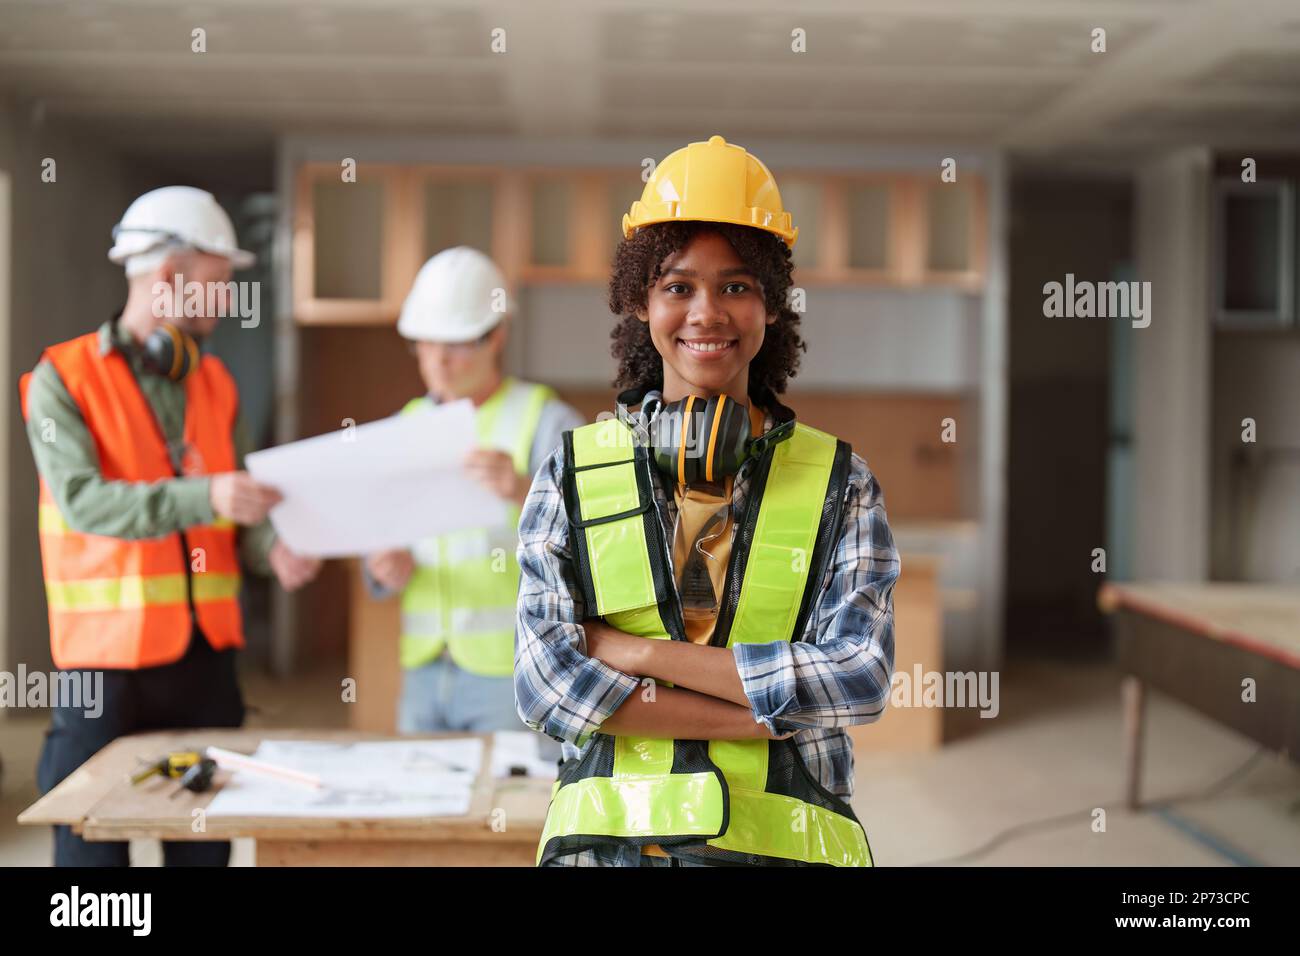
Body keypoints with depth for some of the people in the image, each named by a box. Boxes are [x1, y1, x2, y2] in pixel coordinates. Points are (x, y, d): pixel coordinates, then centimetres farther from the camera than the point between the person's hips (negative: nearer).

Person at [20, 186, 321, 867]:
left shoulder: (214, 383, 11)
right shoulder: (63, 378, -6)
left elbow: (238, 509, 10)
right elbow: (82, 500, -19)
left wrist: (272, 549, -12)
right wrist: (205, 497, -31)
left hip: (206, 650, 5)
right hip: (105, 653, -5)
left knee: (204, 840, 9)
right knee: (93, 840, 1)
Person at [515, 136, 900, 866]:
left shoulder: (840, 485, 5)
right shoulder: (573, 474, 6)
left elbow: (861, 677, -7)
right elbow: (544, 684, -4)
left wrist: (640, 652, -9)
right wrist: (766, 715, -10)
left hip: (783, 842, 0)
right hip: (608, 839, 0)